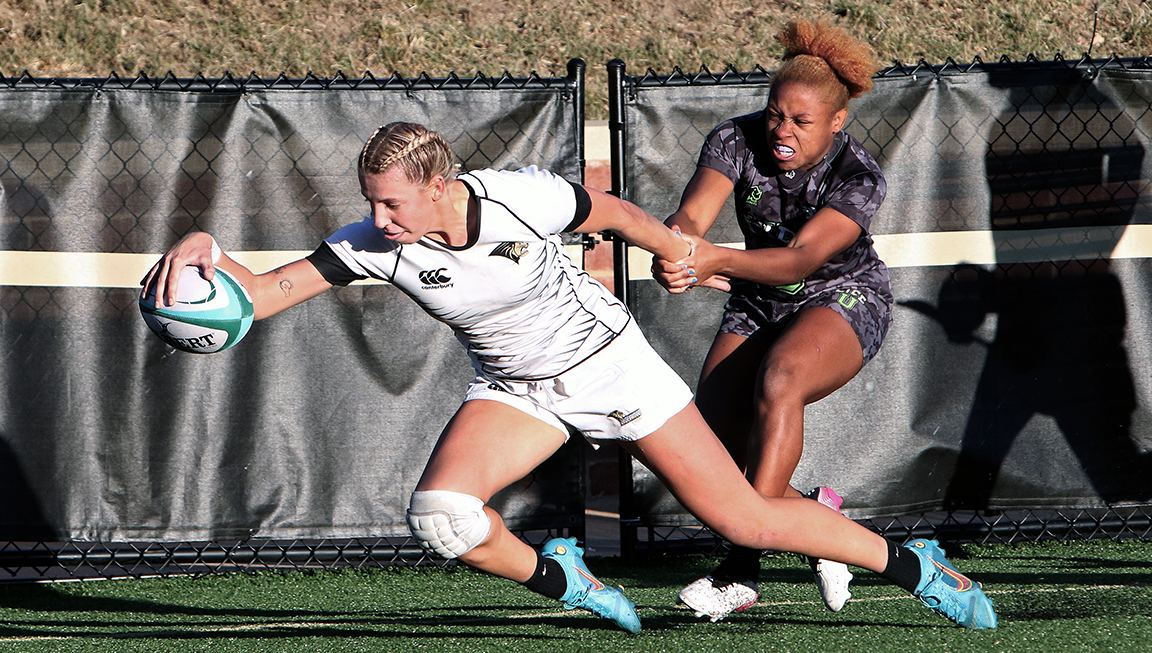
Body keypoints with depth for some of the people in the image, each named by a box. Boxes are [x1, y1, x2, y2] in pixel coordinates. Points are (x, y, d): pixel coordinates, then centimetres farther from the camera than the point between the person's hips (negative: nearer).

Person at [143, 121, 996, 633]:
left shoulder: (524, 198, -28)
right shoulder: (378, 242, -22)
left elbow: (609, 211, -6)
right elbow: (269, 291, -24)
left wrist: (679, 251, 12)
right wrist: (207, 253, -45)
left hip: (609, 361, -3)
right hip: (516, 389, 3)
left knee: (743, 518, -3)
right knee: (441, 512, -25)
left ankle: (911, 566, 17)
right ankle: (557, 581, 4)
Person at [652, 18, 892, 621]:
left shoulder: (859, 177, -27)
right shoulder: (737, 141, -17)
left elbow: (802, 259, -39)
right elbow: (691, 215, -30)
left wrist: (719, 260, -57)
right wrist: (673, 251, -55)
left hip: (841, 300, -5)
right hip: (758, 304, 5)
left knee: (779, 381, -36)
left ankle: (742, 569, -38)